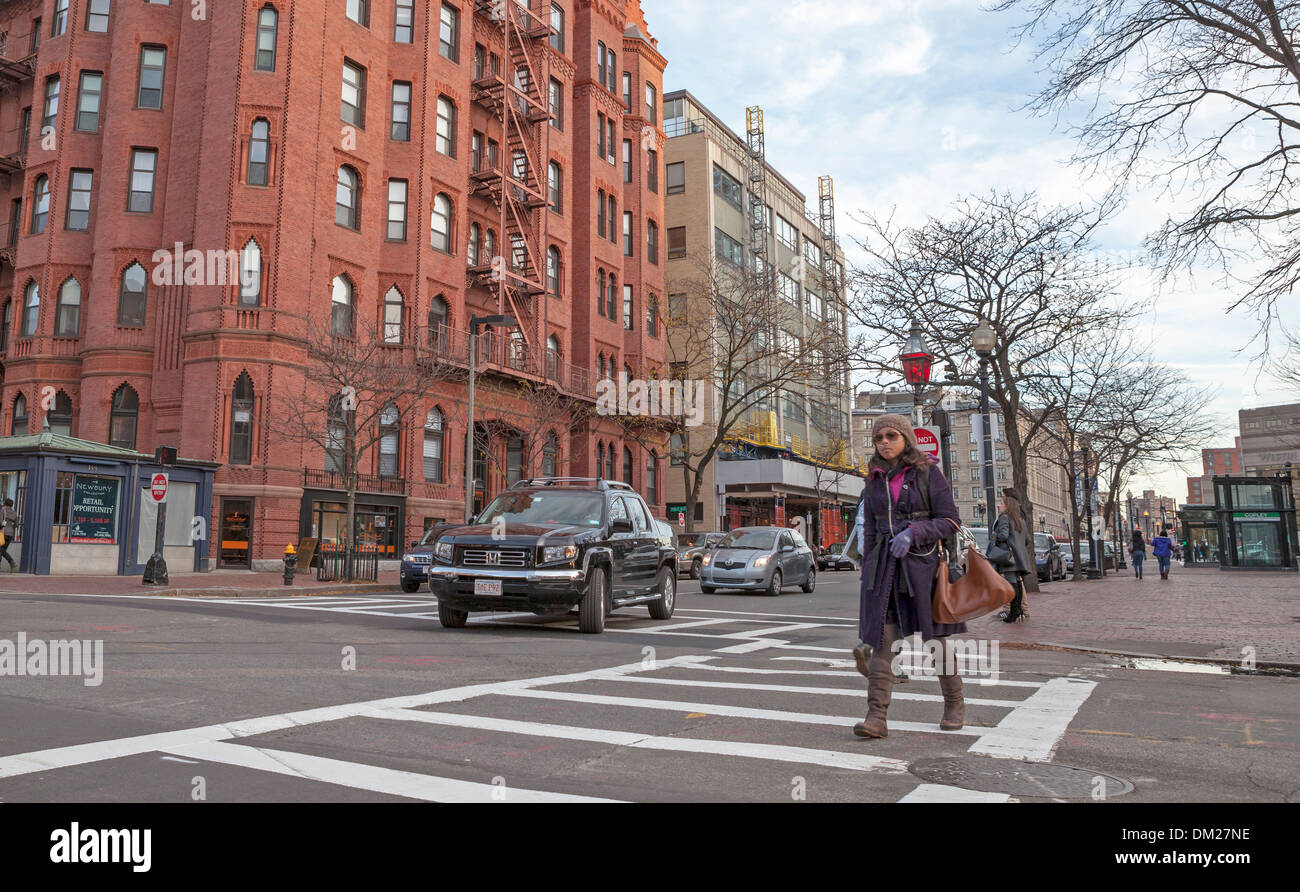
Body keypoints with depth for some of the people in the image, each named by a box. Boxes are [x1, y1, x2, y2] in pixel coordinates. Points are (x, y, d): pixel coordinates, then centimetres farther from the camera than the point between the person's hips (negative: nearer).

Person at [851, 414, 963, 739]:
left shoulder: (928, 473, -2)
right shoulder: (874, 481, 11)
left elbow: (950, 521, -6)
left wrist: (913, 532, -21)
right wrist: (868, 574, 11)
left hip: (922, 563, -3)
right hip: (884, 565, 3)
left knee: (934, 638, 7)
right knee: (881, 639, -7)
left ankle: (954, 703, 28)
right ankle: (876, 716, -9)